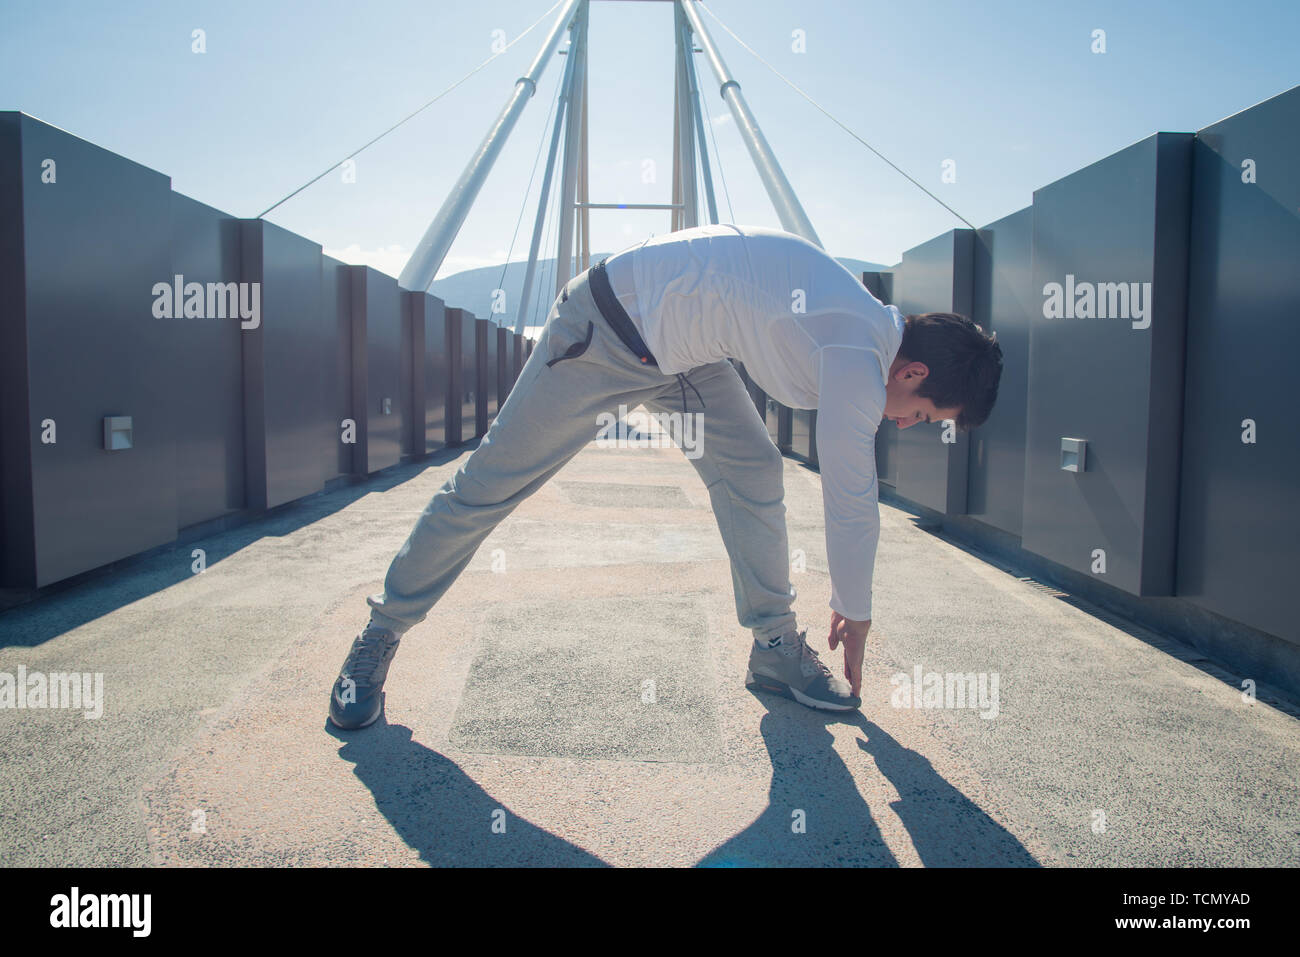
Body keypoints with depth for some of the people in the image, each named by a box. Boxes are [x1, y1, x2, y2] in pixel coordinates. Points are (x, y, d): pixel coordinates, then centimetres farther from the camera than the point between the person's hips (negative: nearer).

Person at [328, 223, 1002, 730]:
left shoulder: (872, 333, 6)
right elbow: (851, 504, -18)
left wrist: (846, 601, 18)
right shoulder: (860, 361, -24)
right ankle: (382, 632, 13)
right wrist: (855, 616, -1)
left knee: (752, 470, 1)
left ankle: (775, 647, 13)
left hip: (678, 347, 9)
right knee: (490, 483, -2)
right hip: (606, 327, -9)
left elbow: (849, 488, 13)